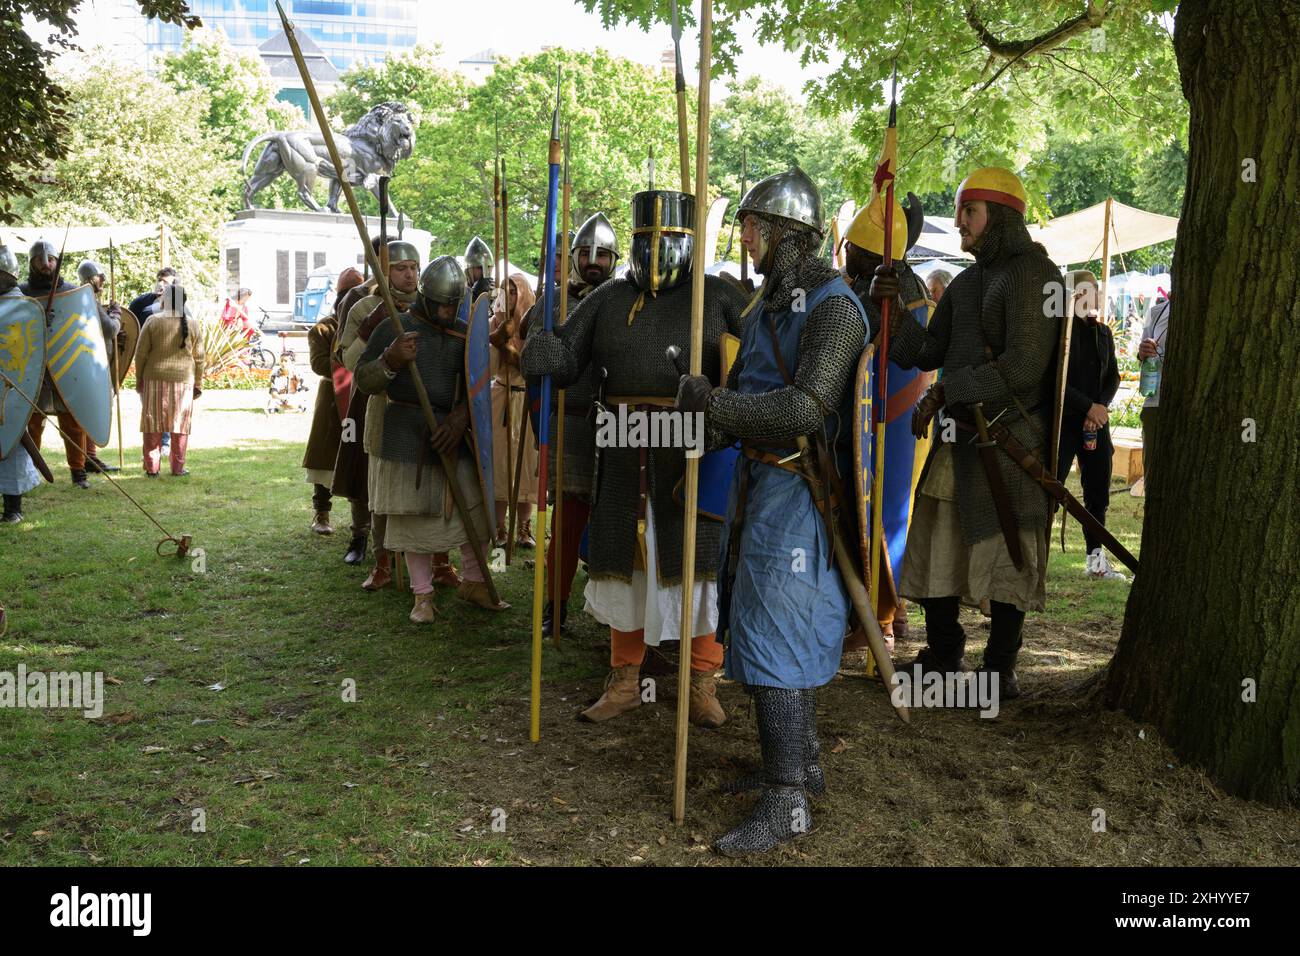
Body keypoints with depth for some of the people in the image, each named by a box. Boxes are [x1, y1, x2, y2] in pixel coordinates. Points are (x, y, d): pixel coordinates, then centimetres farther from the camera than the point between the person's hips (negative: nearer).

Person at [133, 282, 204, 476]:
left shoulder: (153, 321, -4)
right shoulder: (193, 325, 0)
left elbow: (141, 354, -2)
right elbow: (198, 358, 3)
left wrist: (139, 379, 8)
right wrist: (198, 384, 11)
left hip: (155, 380, -1)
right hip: (183, 380, 1)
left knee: (153, 425, 6)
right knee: (180, 425, 7)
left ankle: (152, 468, 8)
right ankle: (177, 468, 9)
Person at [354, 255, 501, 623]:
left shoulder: (464, 333, 7)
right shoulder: (394, 328, -3)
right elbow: (364, 380, -4)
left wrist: (462, 414, -9)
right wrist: (390, 361, -24)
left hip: (457, 434, 4)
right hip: (409, 437, -3)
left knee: (475, 509, 7)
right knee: (415, 515, 3)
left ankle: (474, 583, 25)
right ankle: (423, 595, 16)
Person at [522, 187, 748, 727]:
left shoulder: (716, 296, 2)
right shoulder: (610, 298, 11)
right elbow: (565, 359, 8)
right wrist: (538, 344, -14)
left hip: (694, 455, -3)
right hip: (626, 455, 3)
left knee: (698, 566, 4)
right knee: (627, 563, 12)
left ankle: (703, 685, 20)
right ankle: (624, 682, 27)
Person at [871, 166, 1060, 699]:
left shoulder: (1033, 273, -9)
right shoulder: (967, 282, 16)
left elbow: (1023, 367, -19)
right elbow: (926, 353, 15)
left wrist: (941, 394, -16)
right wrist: (893, 306, -1)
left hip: (1012, 441, -8)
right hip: (960, 435, 8)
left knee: (1006, 551, 1)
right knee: (935, 545, 10)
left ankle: (1001, 666, 14)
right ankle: (942, 654, 24)